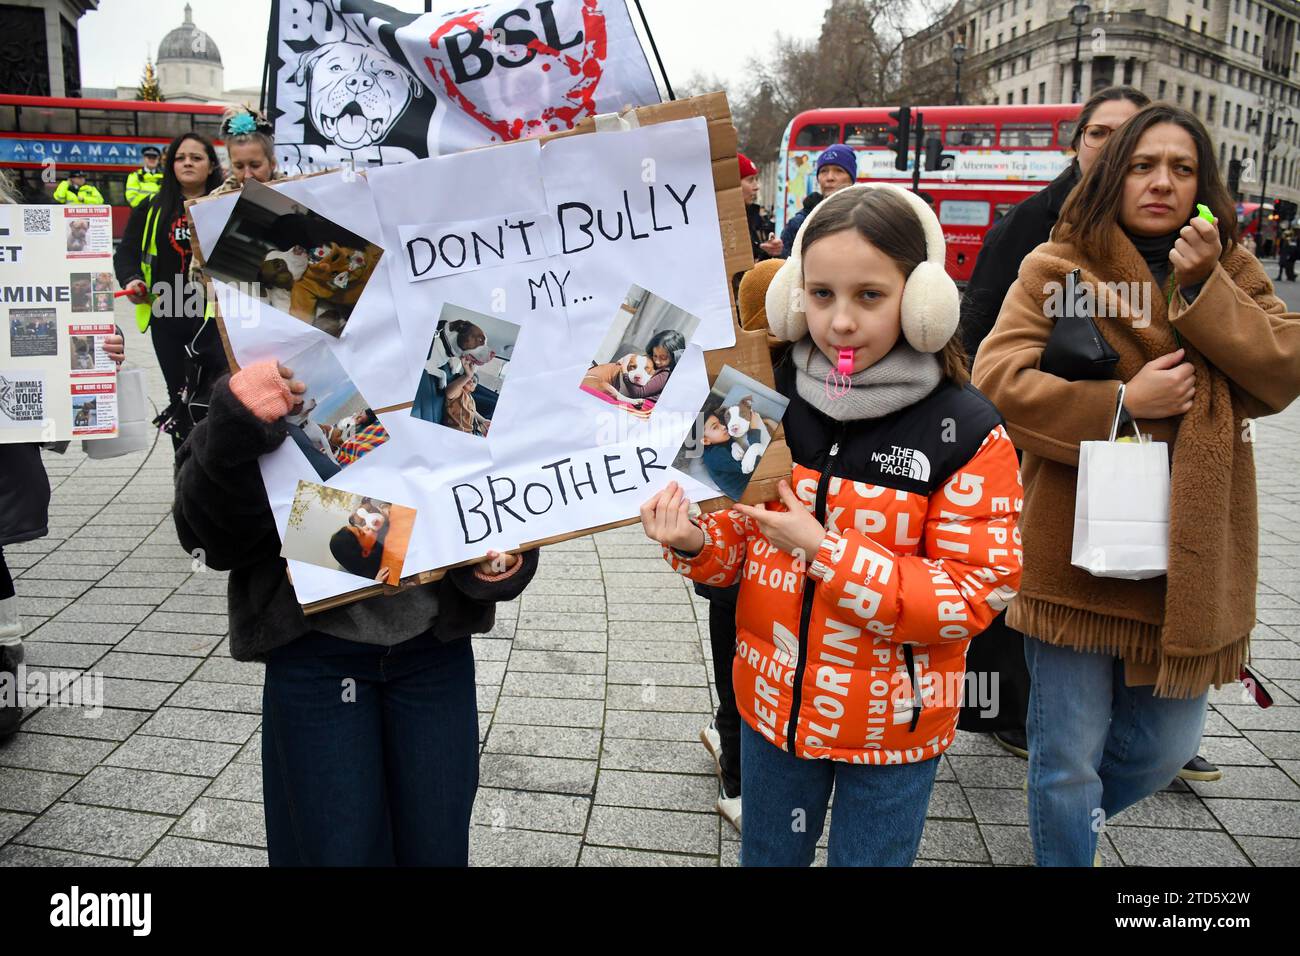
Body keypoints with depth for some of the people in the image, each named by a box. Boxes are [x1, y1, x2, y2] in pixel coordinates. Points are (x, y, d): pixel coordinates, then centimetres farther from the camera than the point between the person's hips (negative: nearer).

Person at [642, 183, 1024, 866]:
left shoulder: (966, 432, -17)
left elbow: (977, 593, -18)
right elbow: (742, 542, 5)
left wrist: (827, 552, -27)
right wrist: (695, 544, -19)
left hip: (893, 723, -3)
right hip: (773, 702, 3)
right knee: (767, 857, 24)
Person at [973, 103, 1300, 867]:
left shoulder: (1231, 271, 10)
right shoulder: (1057, 266, -3)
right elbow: (998, 379, -14)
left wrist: (1203, 288, -12)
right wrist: (1121, 404, -16)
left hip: (1191, 556, 5)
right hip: (1078, 549, -4)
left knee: (1166, 747, 18)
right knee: (1068, 759, 5)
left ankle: (1074, 816, 48)